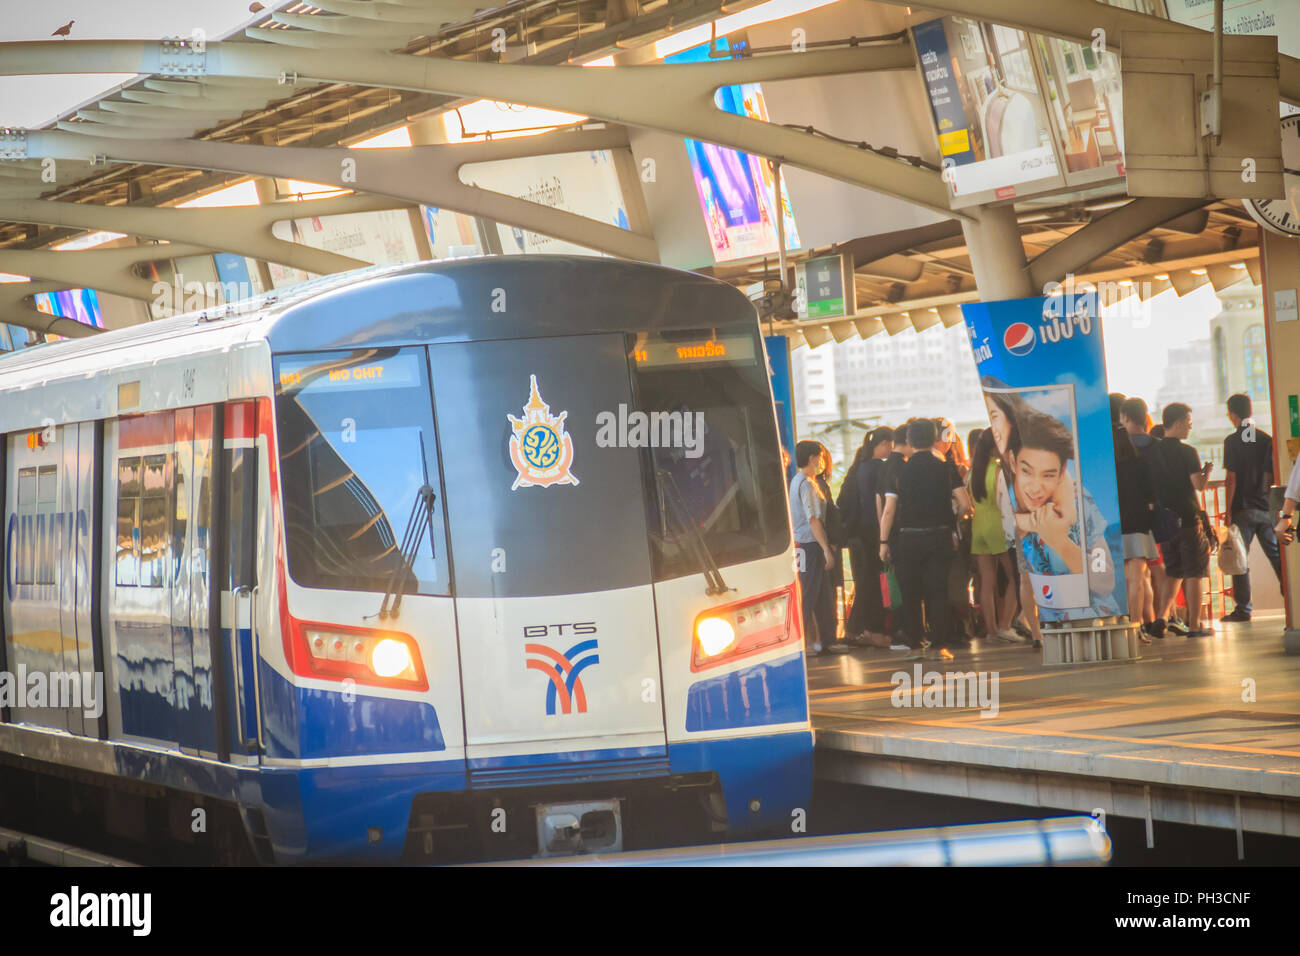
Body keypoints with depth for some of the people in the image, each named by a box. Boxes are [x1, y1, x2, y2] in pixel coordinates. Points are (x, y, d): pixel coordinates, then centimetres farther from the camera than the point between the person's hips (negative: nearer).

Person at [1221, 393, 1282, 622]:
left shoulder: (1233, 441, -8)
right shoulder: (1266, 439, 4)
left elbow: (1231, 479, -10)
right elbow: (1271, 476, 7)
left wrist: (1228, 511, -7)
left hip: (1243, 508, -4)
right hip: (1265, 507, 4)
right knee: (1276, 554, 11)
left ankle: (1243, 609, -2)